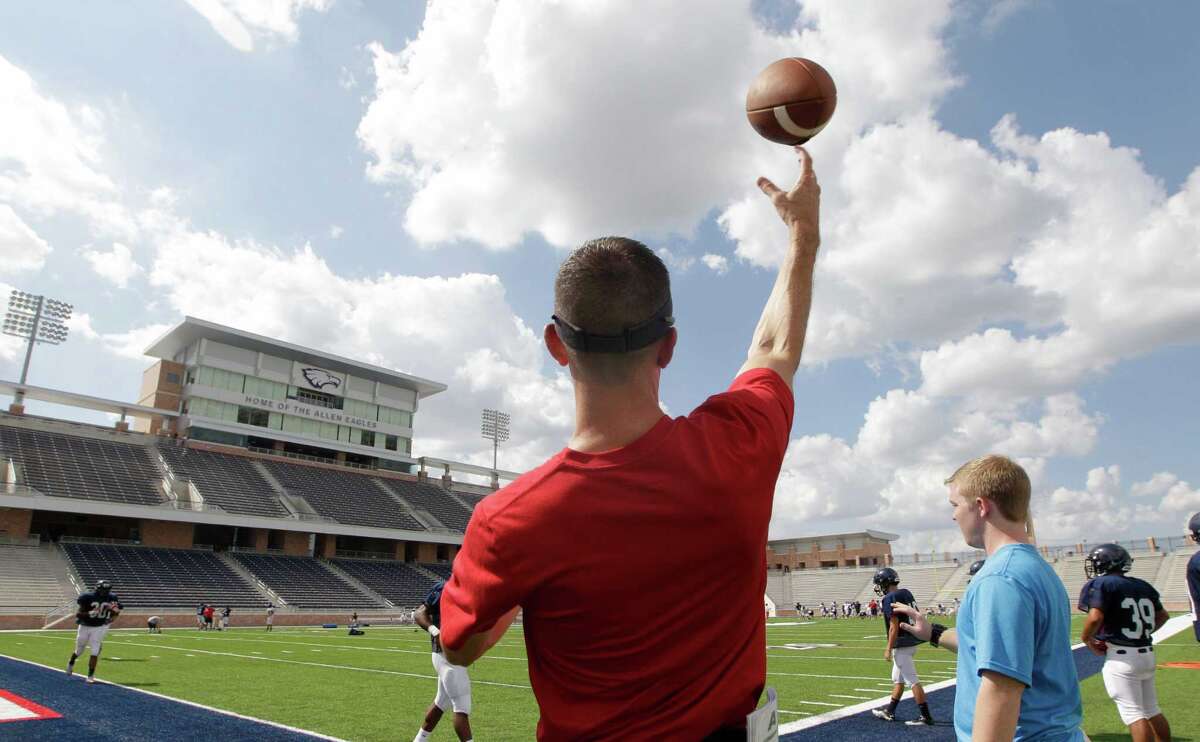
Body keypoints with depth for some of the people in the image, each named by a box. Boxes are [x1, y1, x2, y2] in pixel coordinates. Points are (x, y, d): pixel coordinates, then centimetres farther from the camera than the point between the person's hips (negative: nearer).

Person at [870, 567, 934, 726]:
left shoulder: (890, 599, -17)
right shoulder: (907, 593, 9)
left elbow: (894, 626, -20)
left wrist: (889, 648, -13)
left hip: (902, 645, -10)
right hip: (912, 641, 10)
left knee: (913, 680, -2)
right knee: (898, 679, 17)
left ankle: (926, 716, 3)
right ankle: (889, 712, 26)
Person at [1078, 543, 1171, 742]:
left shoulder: (1101, 584, -13)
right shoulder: (1143, 586, 10)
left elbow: (1095, 618, -24)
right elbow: (1162, 616, 20)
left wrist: (1086, 638, -7)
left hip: (1121, 657, -8)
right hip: (1147, 653, 8)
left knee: (1134, 714, -3)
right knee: (1152, 711, 21)